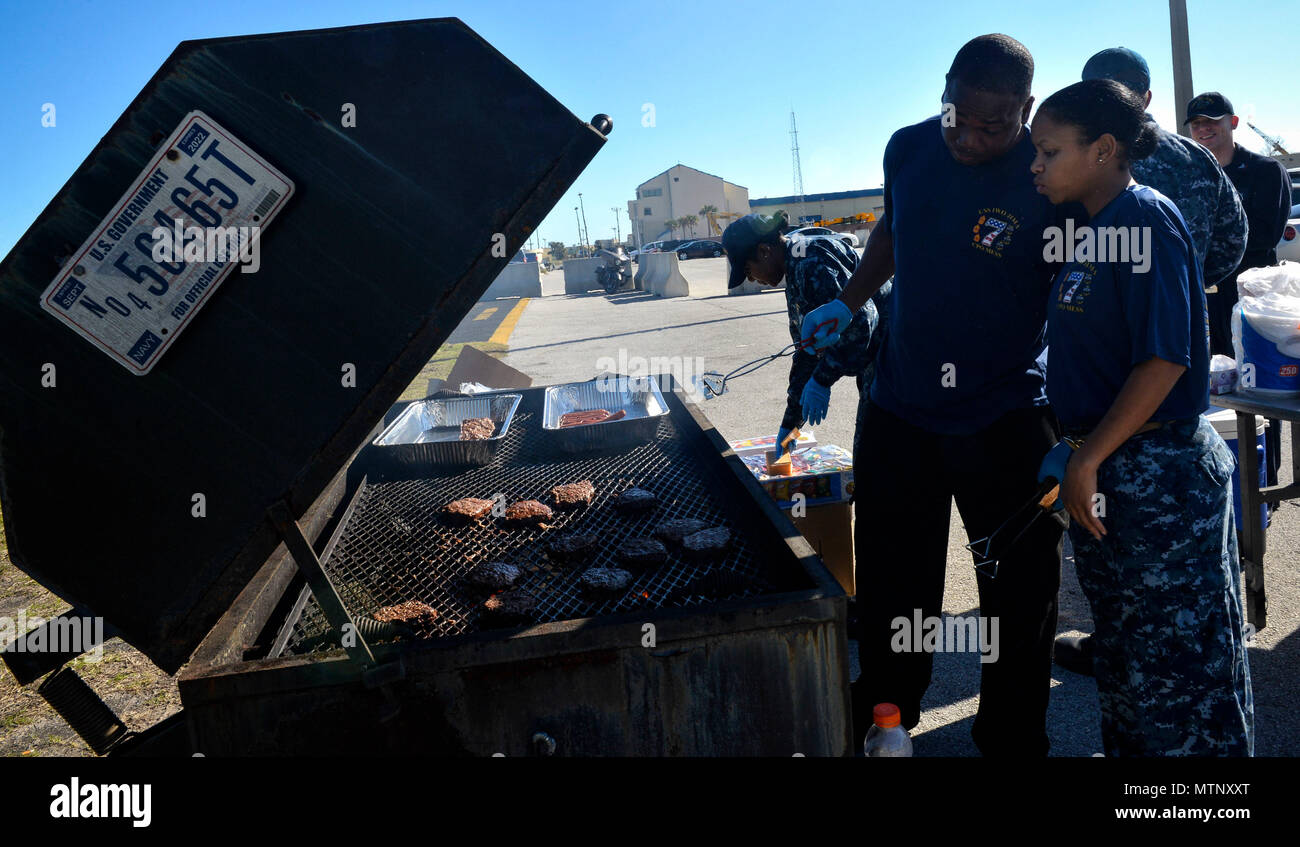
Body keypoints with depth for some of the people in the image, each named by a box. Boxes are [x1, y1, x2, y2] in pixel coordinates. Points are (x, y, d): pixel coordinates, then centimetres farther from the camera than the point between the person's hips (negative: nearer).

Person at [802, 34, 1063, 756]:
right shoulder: (910, 148, -1)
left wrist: (1074, 436, -19)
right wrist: (847, 304, 17)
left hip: (1005, 423, -4)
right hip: (899, 408, 5)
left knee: (1020, 596, 9)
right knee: (889, 585, 17)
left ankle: (1013, 740, 30)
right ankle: (882, 712, 39)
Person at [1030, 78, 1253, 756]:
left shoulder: (1143, 217, -16)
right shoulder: (1092, 230, 12)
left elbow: (1165, 359, -23)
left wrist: (1089, 458, -21)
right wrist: (1077, 450, 13)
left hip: (1157, 476, -9)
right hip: (1108, 475, 9)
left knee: (1176, 658, 4)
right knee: (1125, 649, 21)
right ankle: (1129, 749, 37)